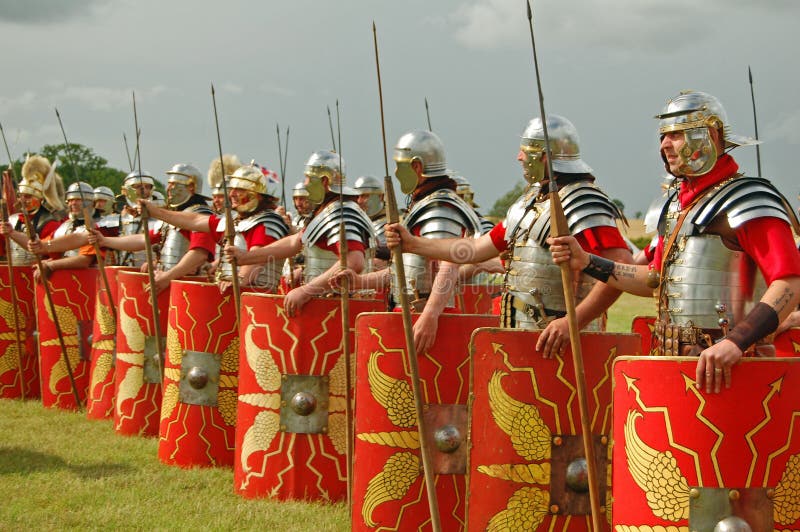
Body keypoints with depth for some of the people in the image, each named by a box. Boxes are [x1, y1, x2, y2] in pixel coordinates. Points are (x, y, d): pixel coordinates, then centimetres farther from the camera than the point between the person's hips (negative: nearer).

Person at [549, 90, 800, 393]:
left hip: (723, 368, -8)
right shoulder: (677, 202, 16)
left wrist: (735, 342, -34)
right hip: (675, 364, 8)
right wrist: (587, 263, 14)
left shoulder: (747, 202, -11)